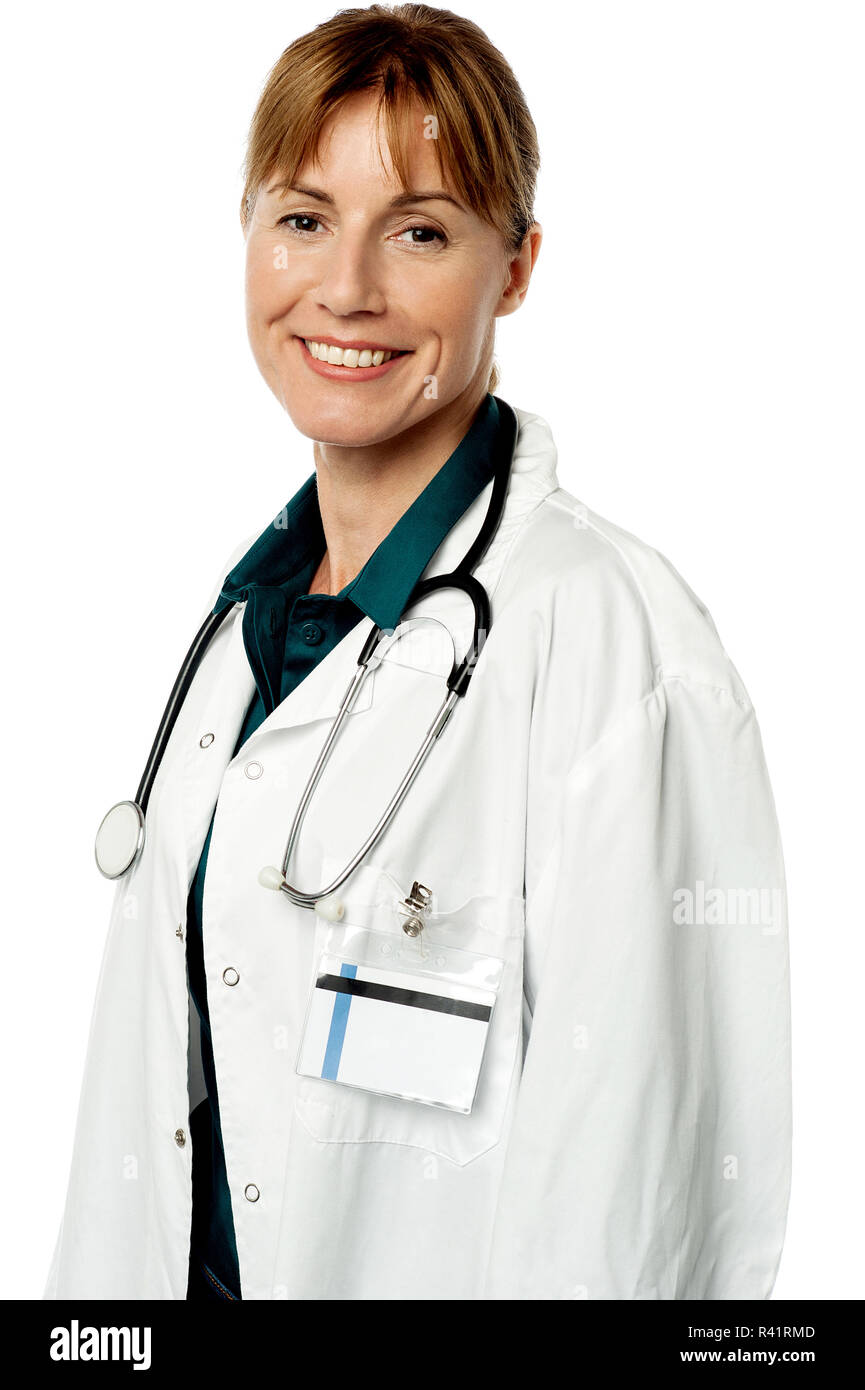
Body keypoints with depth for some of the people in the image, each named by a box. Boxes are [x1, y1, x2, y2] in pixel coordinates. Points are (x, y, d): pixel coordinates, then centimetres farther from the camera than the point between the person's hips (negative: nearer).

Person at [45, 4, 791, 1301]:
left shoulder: (616, 637, -21)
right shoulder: (249, 600, 4)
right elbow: (165, 1077, 8)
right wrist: (96, 1287, 7)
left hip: (418, 1269, -7)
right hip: (189, 1269, 7)